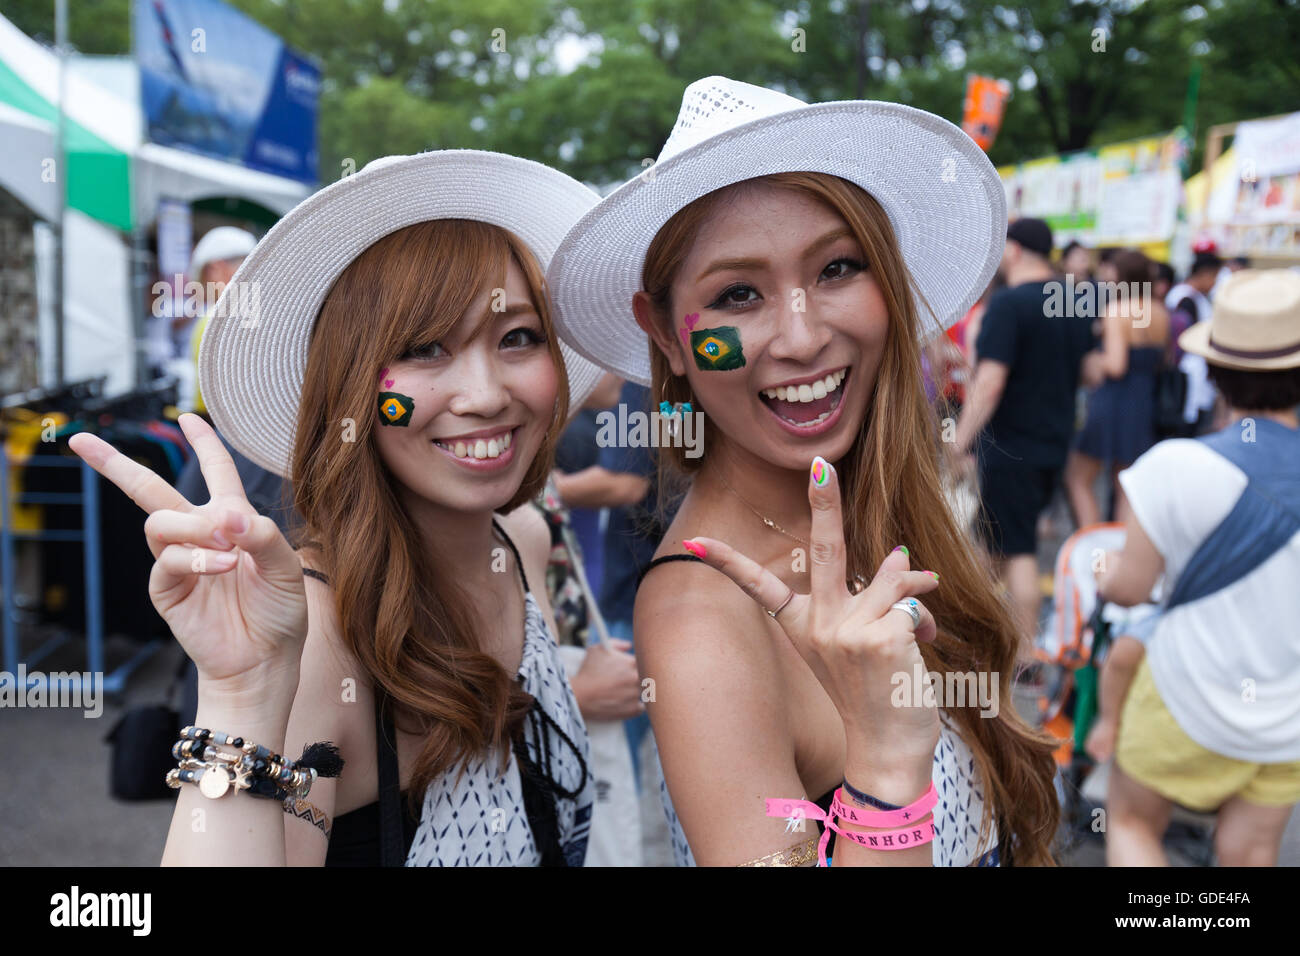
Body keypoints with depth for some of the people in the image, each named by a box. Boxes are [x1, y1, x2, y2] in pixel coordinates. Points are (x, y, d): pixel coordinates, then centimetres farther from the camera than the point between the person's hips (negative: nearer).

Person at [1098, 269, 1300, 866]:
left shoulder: (1179, 467, -22)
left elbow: (1128, 588, -14)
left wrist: (1108, 567, 7)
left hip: (1194, 701, -3)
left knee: (1131, 822, 18)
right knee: (1249, 854, 17)